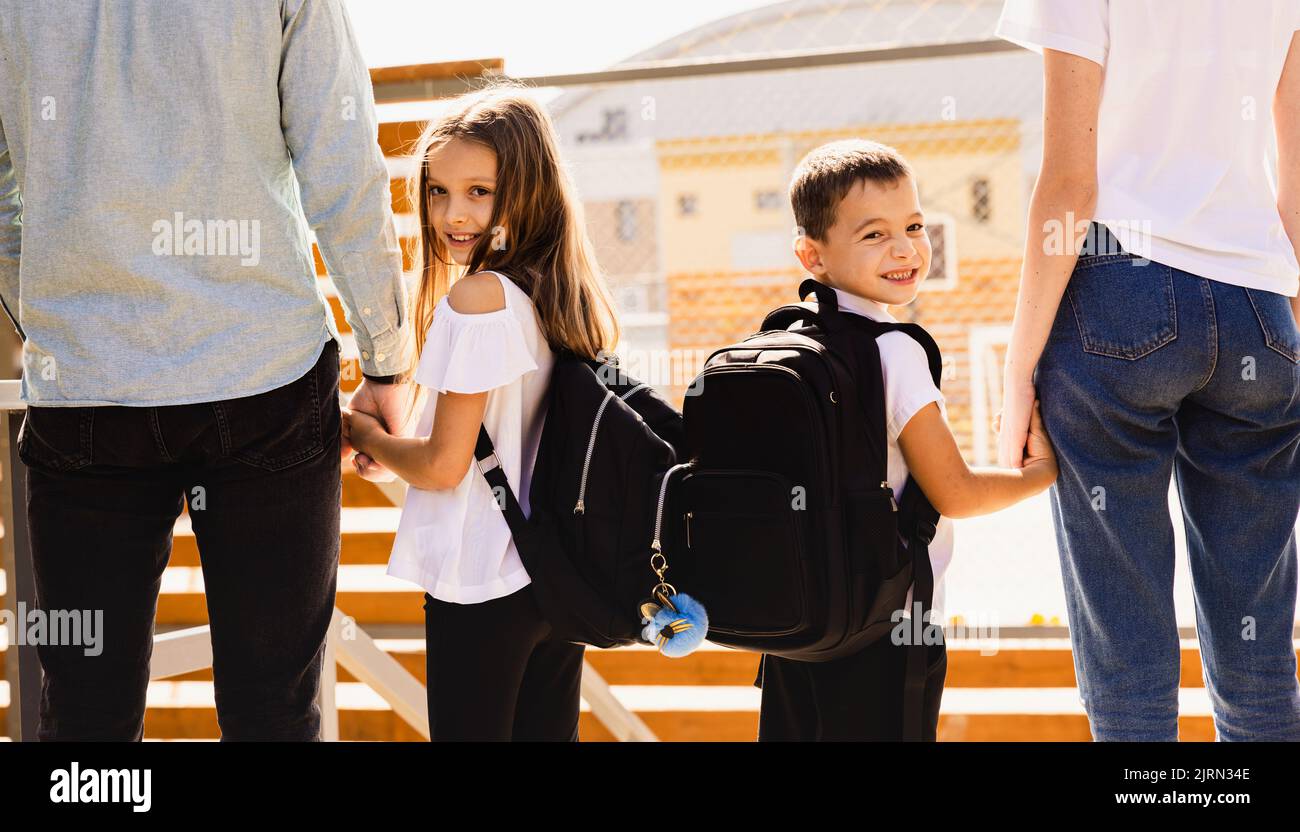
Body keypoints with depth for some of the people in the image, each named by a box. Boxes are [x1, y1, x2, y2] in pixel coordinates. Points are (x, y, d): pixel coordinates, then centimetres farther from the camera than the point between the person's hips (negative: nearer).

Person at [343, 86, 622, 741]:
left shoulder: (475, 298, -19)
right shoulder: (566, 295, 4)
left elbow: (443, 465, -17)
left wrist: (364, 435, 0)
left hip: (484, 588, -8)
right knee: (548, 731, 17)